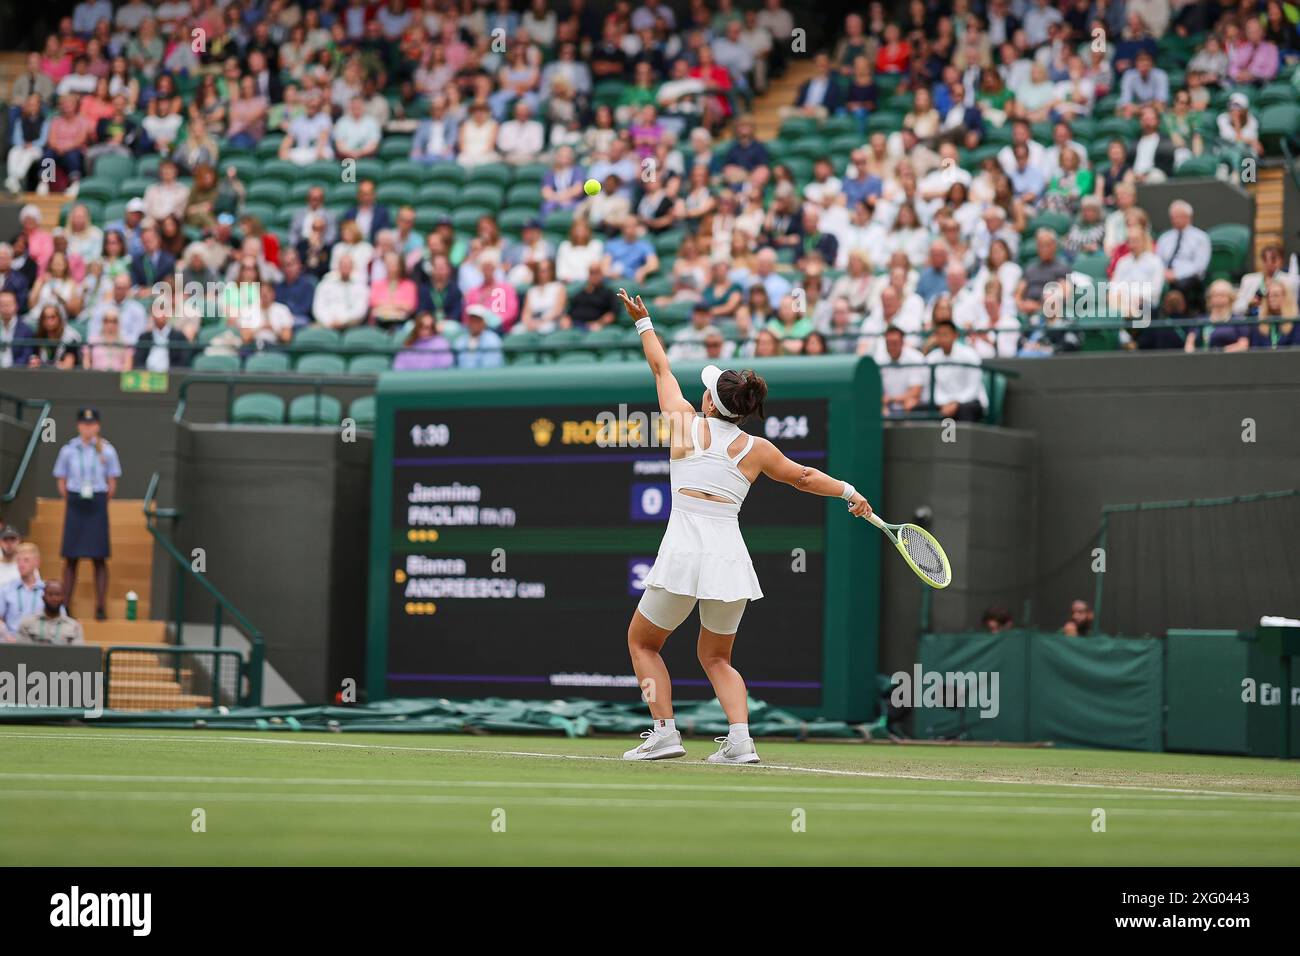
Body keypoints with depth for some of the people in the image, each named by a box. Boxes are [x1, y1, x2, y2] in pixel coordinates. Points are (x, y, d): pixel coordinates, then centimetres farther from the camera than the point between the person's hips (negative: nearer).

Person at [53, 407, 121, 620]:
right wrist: (73, 503, 6)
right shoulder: (68, 450, 2)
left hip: (97, 505, -1)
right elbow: (61, 484, 8)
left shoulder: (107, 451, 0)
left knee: (99, 558, -1)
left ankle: (100, 607, 1)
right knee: (70, 557, 1)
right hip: (74, 504, 1)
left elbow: (112, 485, 5)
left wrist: (100, 504, 5)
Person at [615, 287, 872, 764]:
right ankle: (740, 739, 0)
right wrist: (848, 492, 38)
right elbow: (804, 477, 23)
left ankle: (664, 731, 4)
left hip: (682, 553, -3)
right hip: (729, 558, 3)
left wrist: (643, 322, 35)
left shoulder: (685, 421, 4)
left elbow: (661, 368, 21)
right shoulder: (757, 450, 7)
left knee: (642, 642, 17)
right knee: (716, 657, 19)